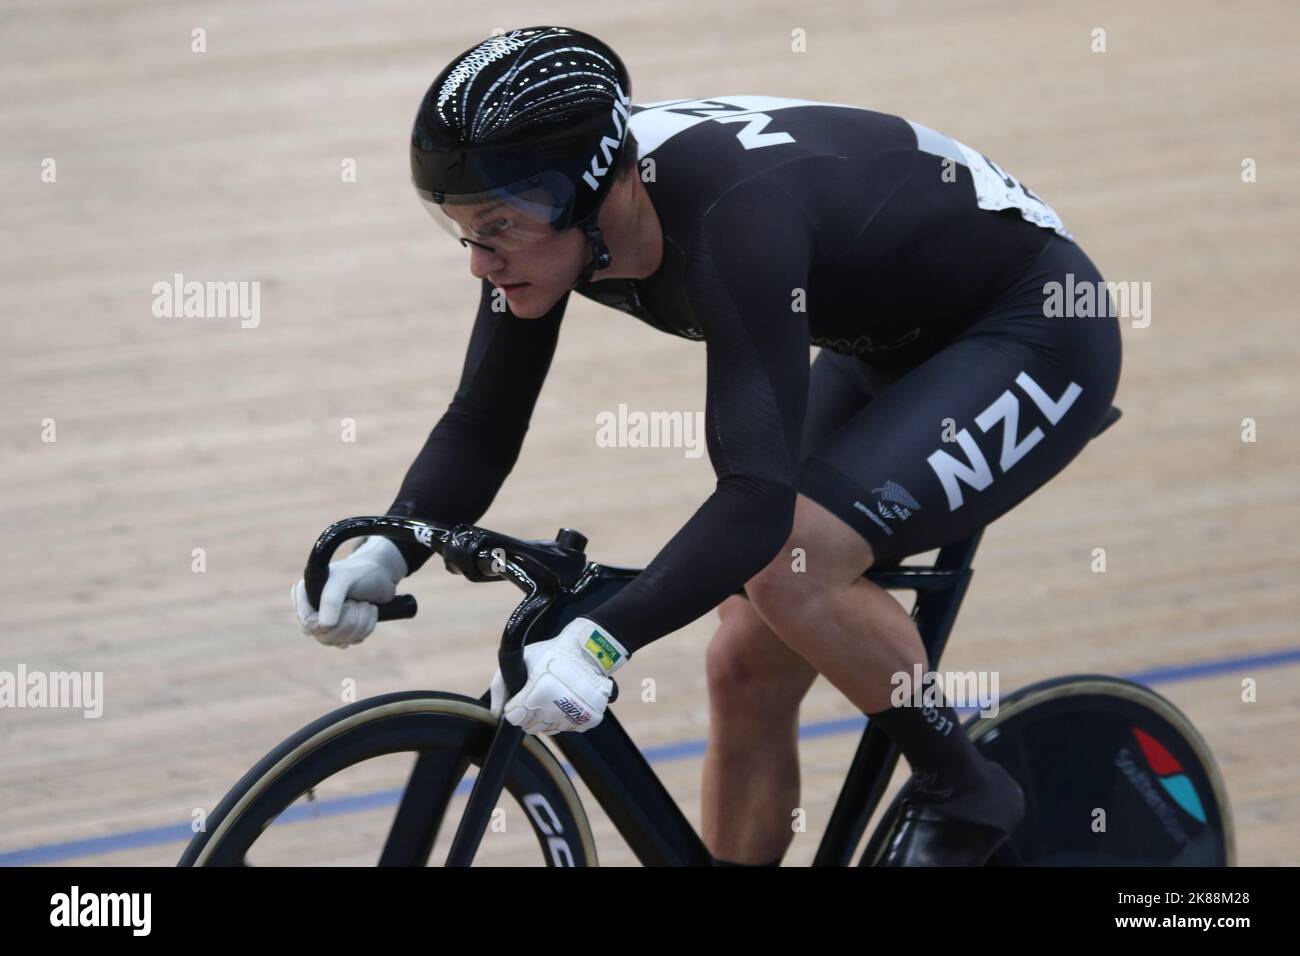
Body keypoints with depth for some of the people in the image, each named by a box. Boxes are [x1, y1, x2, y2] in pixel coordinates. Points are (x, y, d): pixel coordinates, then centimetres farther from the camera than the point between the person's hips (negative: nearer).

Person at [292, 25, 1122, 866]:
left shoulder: (732, 214, -38)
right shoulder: (545, 213, -16)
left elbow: (760, 496, -44)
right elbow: (483, 426, -6)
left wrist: (600, 642, -53)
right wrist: (386, 555, -24)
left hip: (1036, 330, -8)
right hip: (888, 348, 8)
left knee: (791, 562, -28)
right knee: (749, 670, 1)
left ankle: (964, 794, -5)